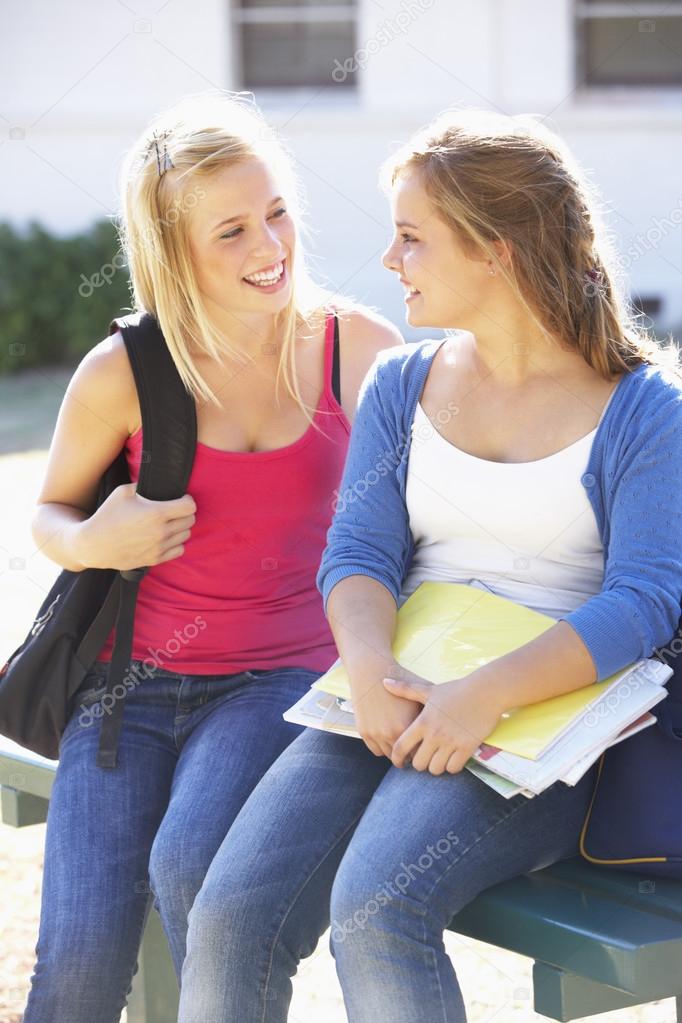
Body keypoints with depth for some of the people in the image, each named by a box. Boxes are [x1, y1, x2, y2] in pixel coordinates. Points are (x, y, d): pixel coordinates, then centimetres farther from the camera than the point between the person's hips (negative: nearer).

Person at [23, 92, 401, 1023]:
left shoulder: (361, 350, -2)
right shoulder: (122, 375, -3)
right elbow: (51, 512, 13)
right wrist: (90, 545, -10)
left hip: (285, 678, -1)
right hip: (135, 675, 1)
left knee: (192, 868, -31)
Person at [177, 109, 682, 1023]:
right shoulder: (400, 384, 15)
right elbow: (358, 552, 5)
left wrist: (489, 694, -25)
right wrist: (371, 671, -17)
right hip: (392, 701, 4)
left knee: (376, 909, -32)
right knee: (229, 917, -19)